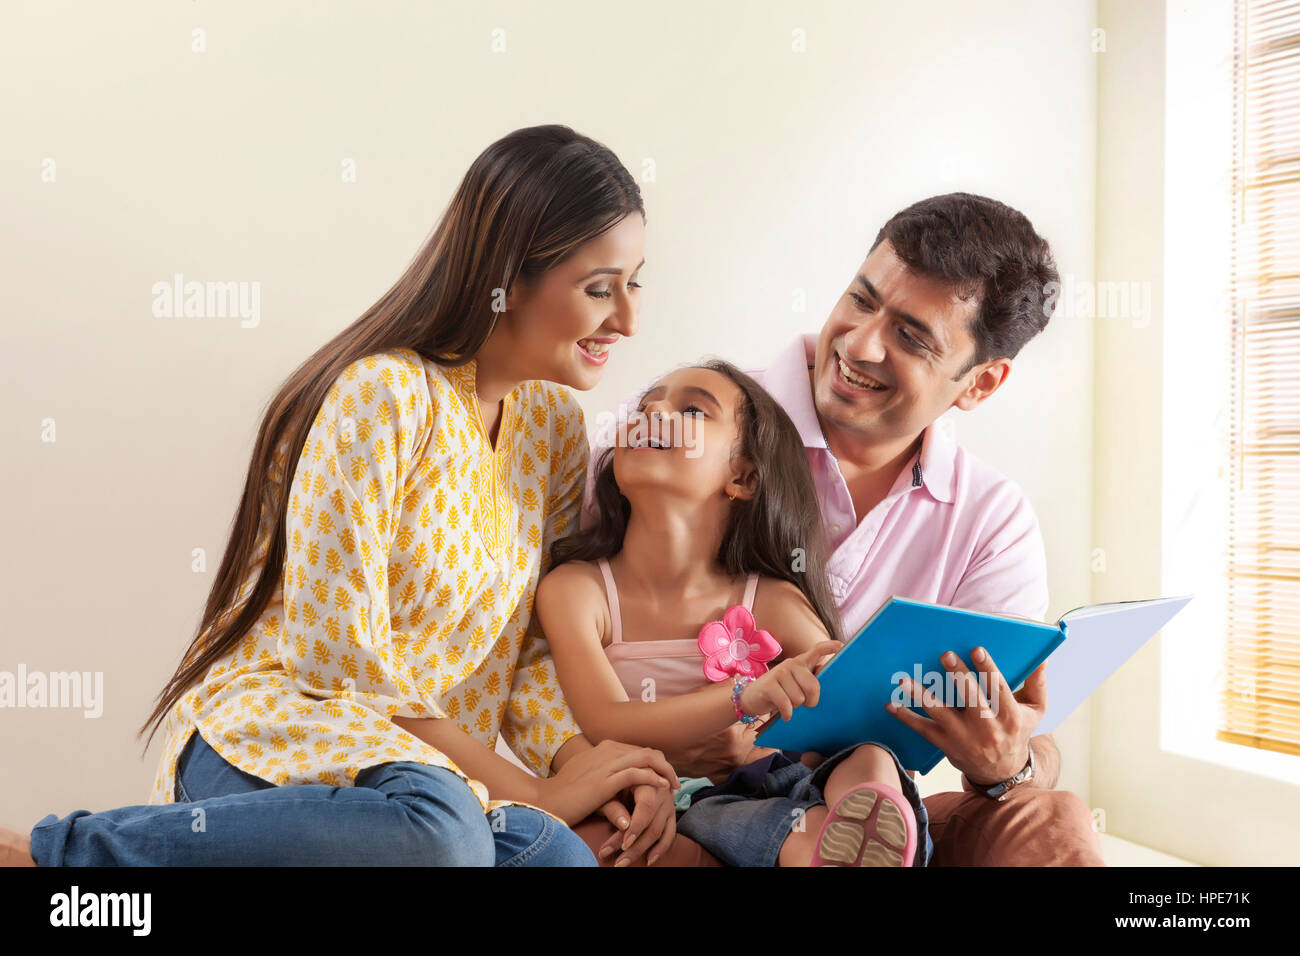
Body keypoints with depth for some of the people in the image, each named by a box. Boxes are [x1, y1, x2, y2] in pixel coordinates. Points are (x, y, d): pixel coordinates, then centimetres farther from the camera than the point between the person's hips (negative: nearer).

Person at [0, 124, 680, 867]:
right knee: (439, 831, -39)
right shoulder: (382, 394, -14)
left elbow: (531, 642, 10)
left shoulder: (556, 423, 9)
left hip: (428, 762, 7)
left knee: (559, 854, -26)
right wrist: (528, 792, -14)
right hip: (273, 724, -7)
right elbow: (338, 649, -17)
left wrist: (576, 759, -10)